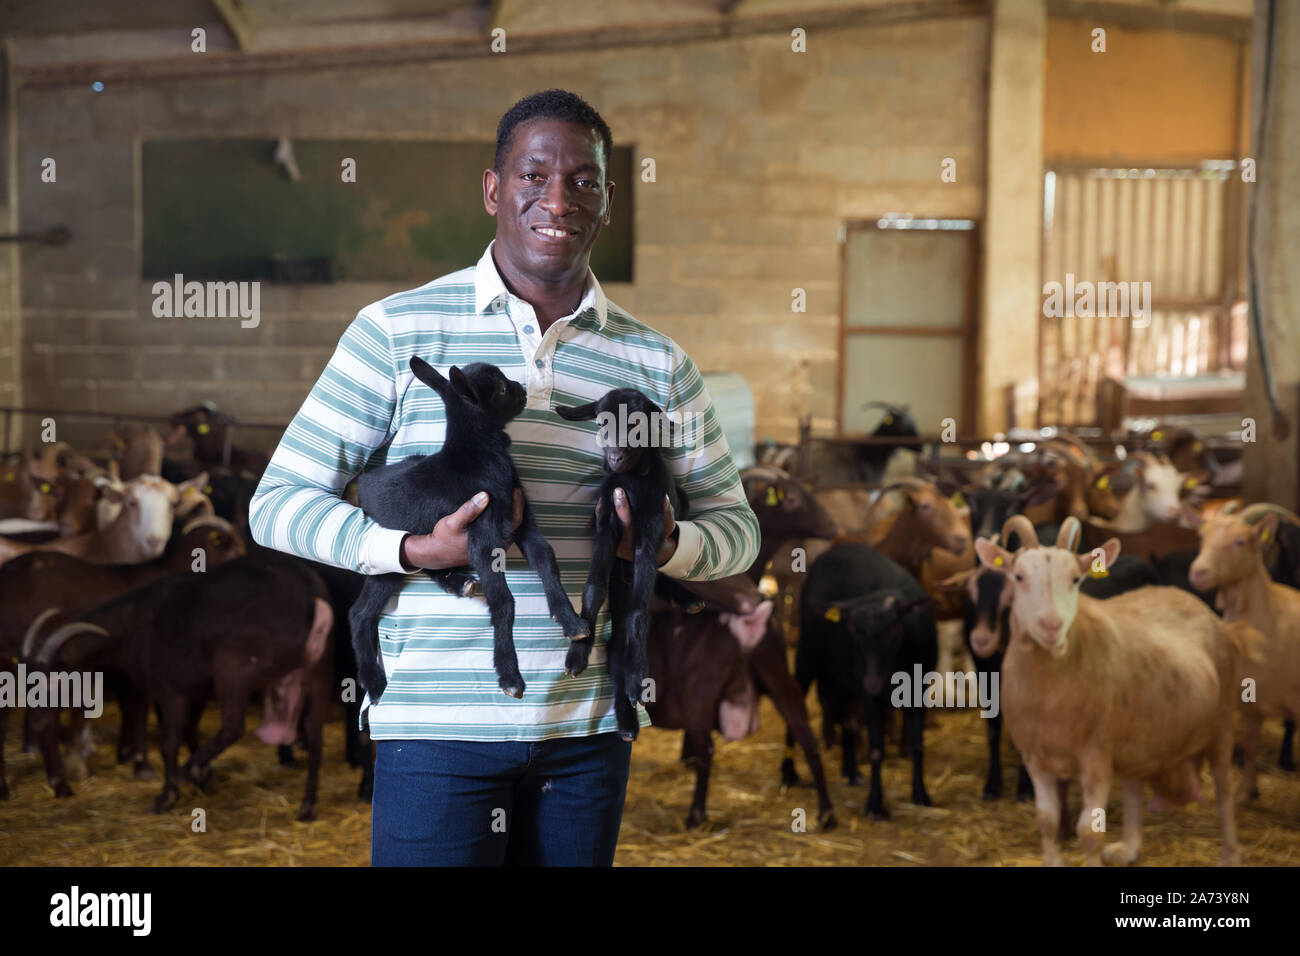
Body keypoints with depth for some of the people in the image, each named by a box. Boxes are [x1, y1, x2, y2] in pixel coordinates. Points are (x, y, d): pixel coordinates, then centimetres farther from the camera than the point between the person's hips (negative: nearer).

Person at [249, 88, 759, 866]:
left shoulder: (658, 365, 7)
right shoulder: (398, 330, -3)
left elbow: (737, 526, 14)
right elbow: (279, 503, -2)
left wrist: (665, 544, -9)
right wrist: (414, 551, -19)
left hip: (591, 728, 4)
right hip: (439, 723, -3)